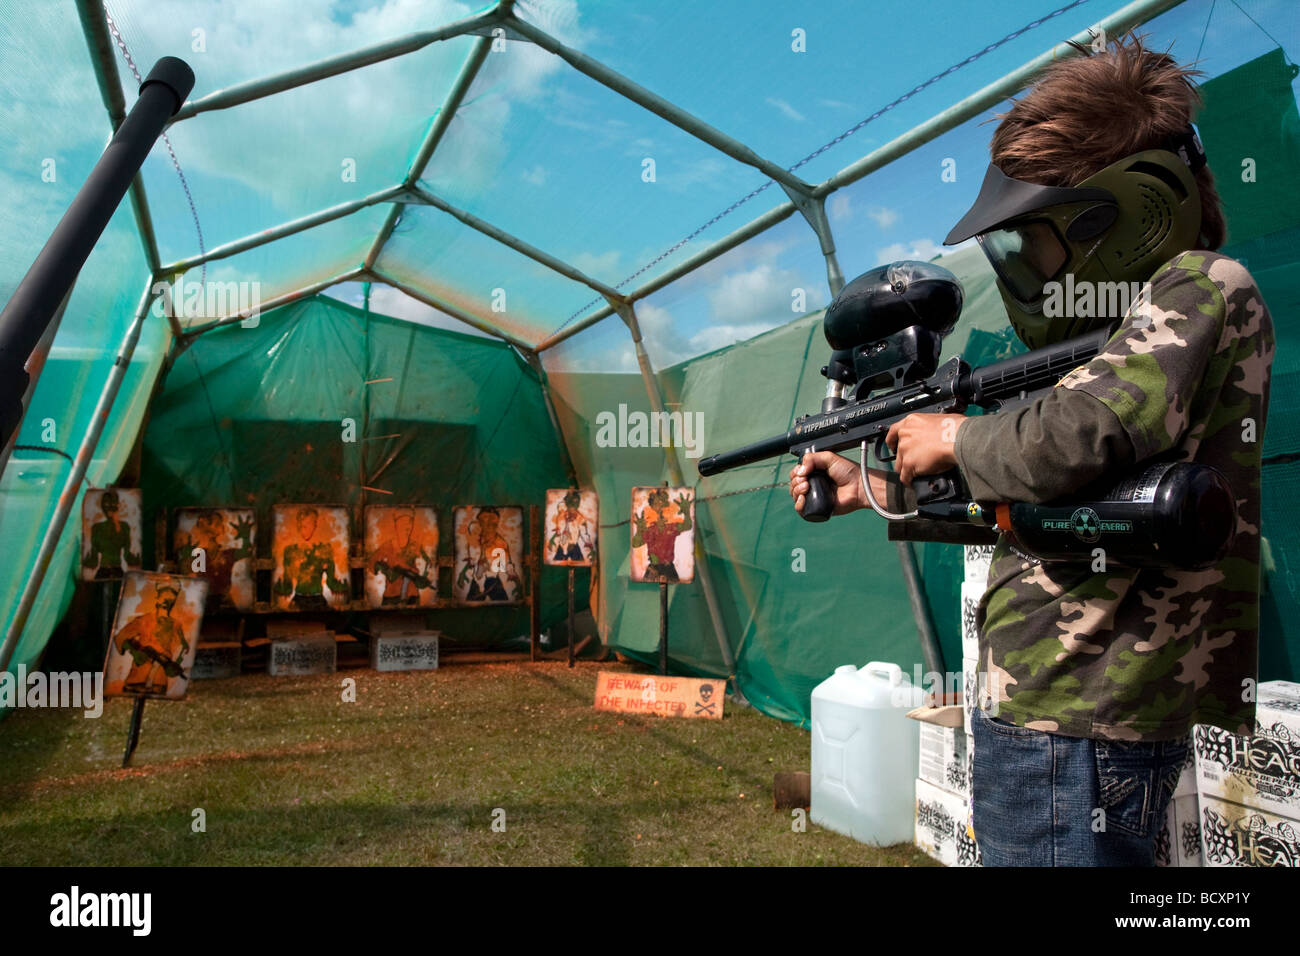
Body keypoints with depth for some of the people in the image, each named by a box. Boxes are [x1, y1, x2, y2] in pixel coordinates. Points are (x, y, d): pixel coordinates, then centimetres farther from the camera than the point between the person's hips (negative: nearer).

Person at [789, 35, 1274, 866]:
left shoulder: (1205, 289, -11)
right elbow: (1024, 502, 22)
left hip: (1075, 727, -9)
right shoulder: (1129, 316, 17)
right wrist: (871, 486, 22)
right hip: (1045, 710, 9)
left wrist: (954, 436, -10)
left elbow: (1073, 442, -30)